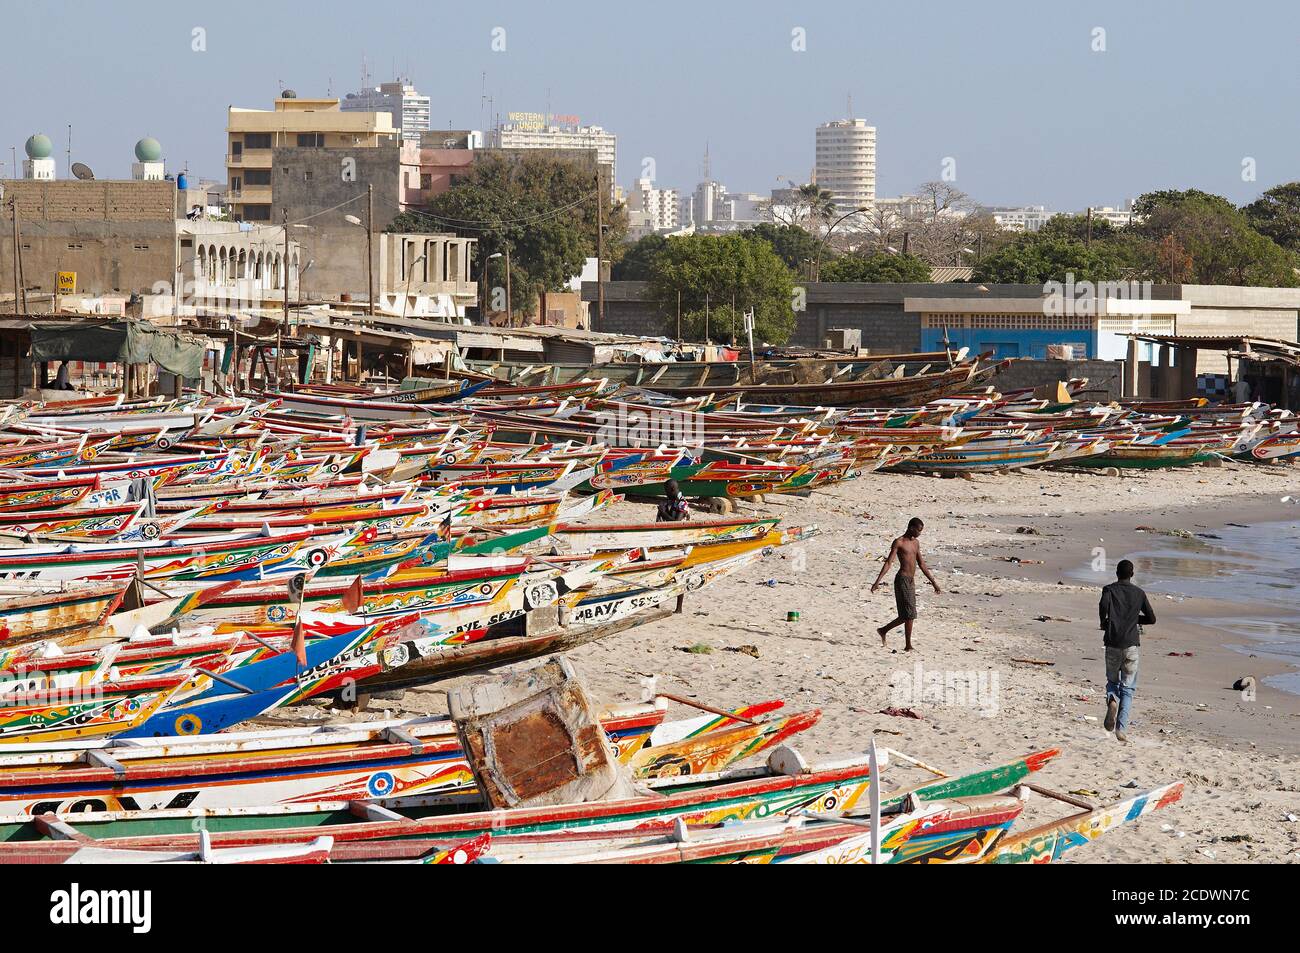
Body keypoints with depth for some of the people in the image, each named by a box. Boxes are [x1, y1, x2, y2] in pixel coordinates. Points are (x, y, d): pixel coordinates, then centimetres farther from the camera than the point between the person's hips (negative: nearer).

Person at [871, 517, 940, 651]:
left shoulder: (915, 543, 16)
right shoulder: (899, 543, -7)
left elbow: (922, 565, 22)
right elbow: (888, 562, -13)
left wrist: (933, 582, 23)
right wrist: (878, 581, -21)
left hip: (911, 581, 8)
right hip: (902, 580, -8)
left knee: (906, 616, 11)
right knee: (910, 614, -9)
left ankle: (883, 630, 26)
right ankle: (908, 645, -5)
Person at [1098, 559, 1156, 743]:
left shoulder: (1109, 590, 2)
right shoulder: (1139, 593, 7)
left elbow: (1104, 605, -19)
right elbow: (1151, 619, 7)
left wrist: (1104, 622, -1)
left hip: (1113, 644, 0)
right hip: (1131, 645, 0)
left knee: (1112, 681, 19)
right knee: (1127, 688, 5)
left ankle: (1112, 701, -15)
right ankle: (1121, 728, -9)